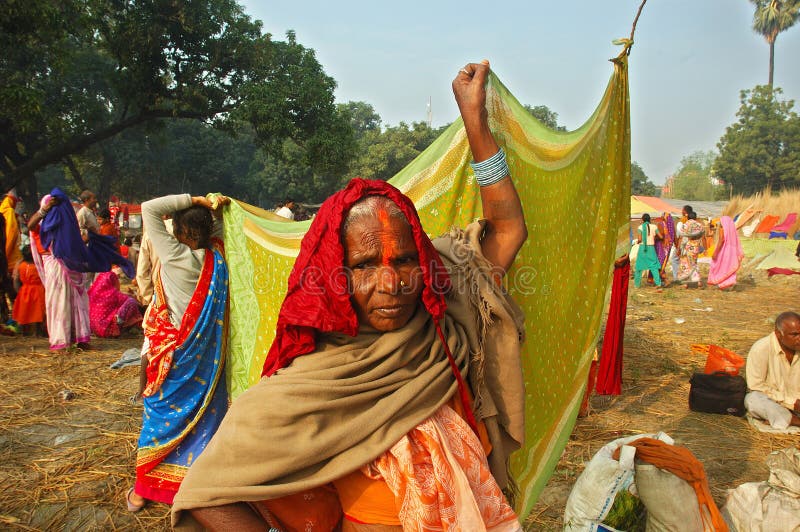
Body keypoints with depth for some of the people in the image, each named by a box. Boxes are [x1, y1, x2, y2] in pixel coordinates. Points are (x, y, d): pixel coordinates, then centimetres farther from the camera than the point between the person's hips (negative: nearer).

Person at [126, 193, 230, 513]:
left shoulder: (176, 255, -17)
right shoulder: (217, 259, -4)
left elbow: (149, 209, -15)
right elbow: (218, 234, 20)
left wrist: (192, 199, -13)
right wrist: (212, 211, 7)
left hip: (173, 352, -4)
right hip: (206, 353, 4)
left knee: (162, 416, 10)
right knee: (202, 415, 14)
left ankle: (144, 491, 25)